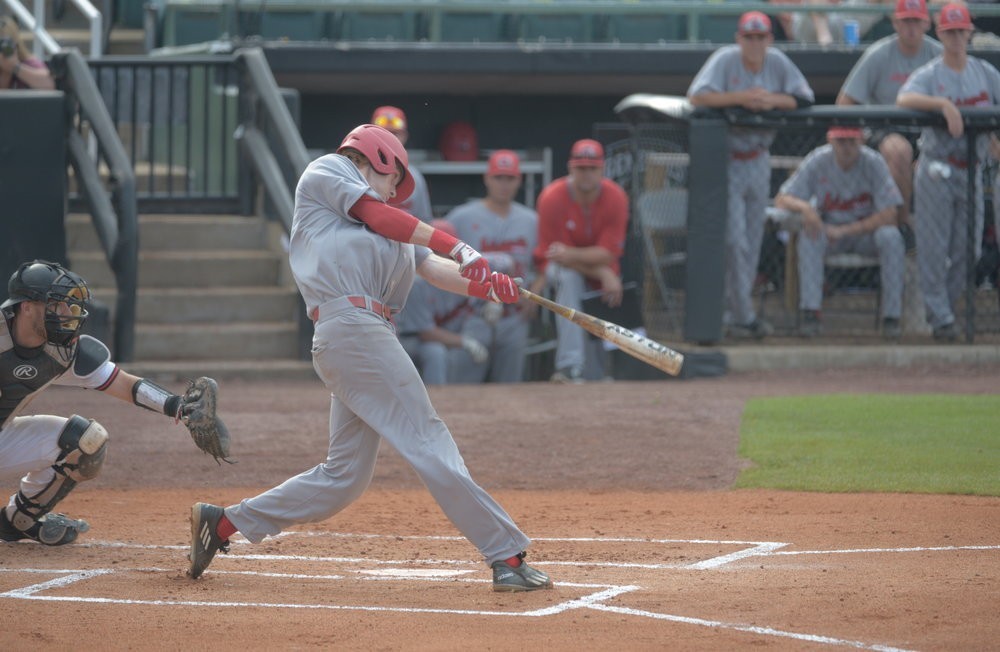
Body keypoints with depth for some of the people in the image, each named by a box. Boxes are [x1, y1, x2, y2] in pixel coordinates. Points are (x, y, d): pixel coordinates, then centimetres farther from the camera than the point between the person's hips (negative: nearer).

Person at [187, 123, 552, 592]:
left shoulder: (389, 235, 32)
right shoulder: (327, 171, 12)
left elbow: (432, 268, 18)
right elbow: (378, 217, -3)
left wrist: (484, 285, 0)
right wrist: (456, 247, -6)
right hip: (350, 323, -9)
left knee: (345, 475, 7)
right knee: (429, 443, -11)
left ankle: (224, 522, 14)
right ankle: (507, 556, -15)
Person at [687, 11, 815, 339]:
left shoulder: (777, 62, 1)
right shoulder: (725, 60, -13)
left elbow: (805, 99, -3)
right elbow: (698, 96, -24)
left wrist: (771, 100, -18)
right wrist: (742, 97, -25)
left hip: (758, 161, 5)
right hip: (726, 161, -5)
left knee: (752, 241, 9)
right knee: (735, 241, -8)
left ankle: (736, 314, 20)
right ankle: (744, 317, -4)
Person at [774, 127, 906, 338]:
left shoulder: (873, 163, -15)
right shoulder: (817, 162, -11)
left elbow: (889, 215, -21)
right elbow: (781, 199, -11)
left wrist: (844, 231, -26)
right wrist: (803, 207, -35)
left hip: (867, 230, -1)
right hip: (829, 229, 1)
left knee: (891, 237, -32)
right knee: (809, 235, -31)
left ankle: (891, 316, -27)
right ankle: (810, 312, -33)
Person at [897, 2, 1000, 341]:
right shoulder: (928, 75, -5)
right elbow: (905, 99, -23)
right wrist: (944, 104, -37)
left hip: (971, 171, 4)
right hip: (936, 170, -4)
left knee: (966, 249, 6)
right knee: (934, 249, -4)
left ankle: (943, 308, 20)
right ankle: (940, 317, 0)